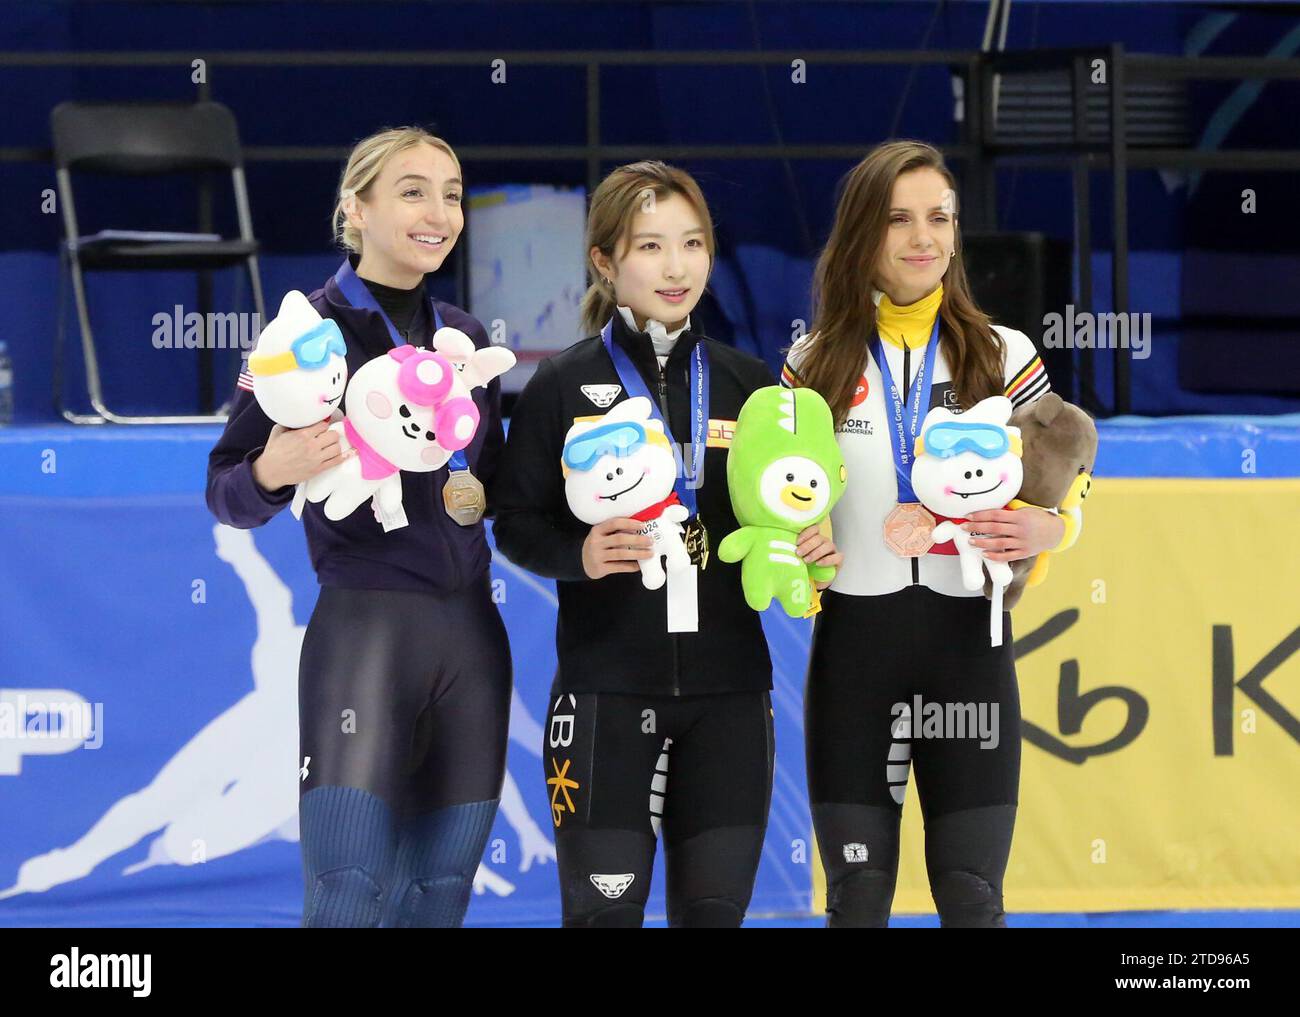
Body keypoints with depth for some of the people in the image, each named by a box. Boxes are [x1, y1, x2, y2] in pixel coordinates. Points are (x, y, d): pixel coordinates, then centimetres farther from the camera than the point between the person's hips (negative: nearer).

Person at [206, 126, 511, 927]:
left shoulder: (465, 336, 14)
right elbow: (227, 494, -5)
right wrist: (273, 472, -26)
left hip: (471, 634, 6)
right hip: (363, 628, -6)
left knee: (439, 898, 7)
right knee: (347, 899, -13)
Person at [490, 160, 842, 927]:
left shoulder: (748, 383, 9)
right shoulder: (563, 387, 0)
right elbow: (516, 522, -2)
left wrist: (808, 549, -7)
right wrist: (578, 555, -21)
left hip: (728, 689, 3)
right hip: (606, 689, -3)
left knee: (715, 908, 4)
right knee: (605, 908, -3)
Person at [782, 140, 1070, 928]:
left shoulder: (1004, 356, 3)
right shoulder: (817, 362, 4)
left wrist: (1045, 530, -17)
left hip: (969, 644, 0)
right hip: (854, 644, 1)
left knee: (972, 898, -1)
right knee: (857, 896, 4)